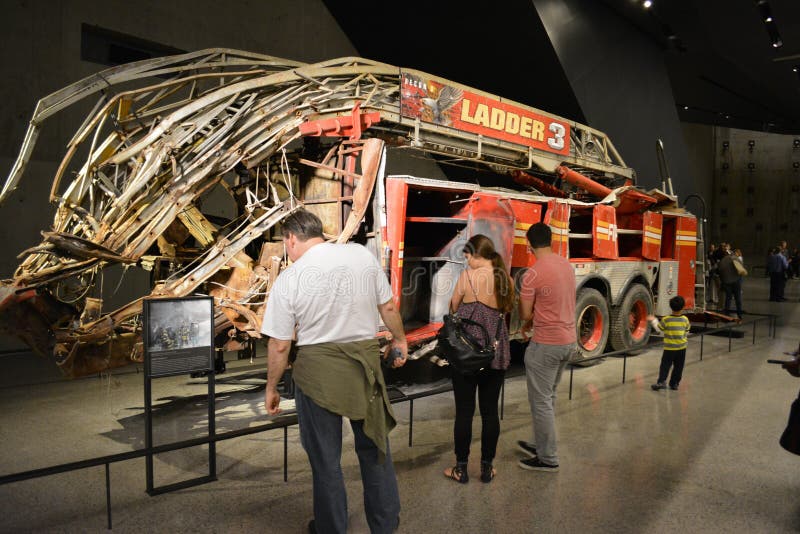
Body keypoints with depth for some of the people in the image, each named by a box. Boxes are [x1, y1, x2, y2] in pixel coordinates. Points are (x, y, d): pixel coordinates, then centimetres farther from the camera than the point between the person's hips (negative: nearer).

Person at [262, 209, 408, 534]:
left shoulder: (288, 280, -11)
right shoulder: (362, 254, -4)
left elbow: (279, 346, -6)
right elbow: (388, 307, 3)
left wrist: (271, 388, 8)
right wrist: (399, 338, 21)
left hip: (318, 370, -2)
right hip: (366, 363, 3)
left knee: (325, 458, 15)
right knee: (374, 447, 18)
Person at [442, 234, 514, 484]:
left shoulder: (468, 276, -12)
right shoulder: (507, 280, 1)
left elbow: (453, 308, 0)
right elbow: (507, 310, 12)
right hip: (497, 353, 4)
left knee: (464, 411, 6)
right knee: (490, 411, 12)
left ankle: (461, 468, 17)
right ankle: (487, 467, 22)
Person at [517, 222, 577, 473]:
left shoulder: (533, 274, -19)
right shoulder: (567, 265, 4)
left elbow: (525, 315, -10)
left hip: (546, 345, -8)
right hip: (569, 341, 8)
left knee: (541, 401, 4)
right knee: (548, 397, 21)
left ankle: (548, 459, 13)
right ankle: (539, 443, 34)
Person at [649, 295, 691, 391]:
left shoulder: (666, 319, -13)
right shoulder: (685, 319, -5)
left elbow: (659, 328, 1)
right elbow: (686, 332, 7)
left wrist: (653, 320, 16)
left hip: (669, 348, -2)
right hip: (682, 347, 2)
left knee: (665, 365, 2)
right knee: (678, 367, 13)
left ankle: (661, 381, -9)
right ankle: (674, 383, 17)